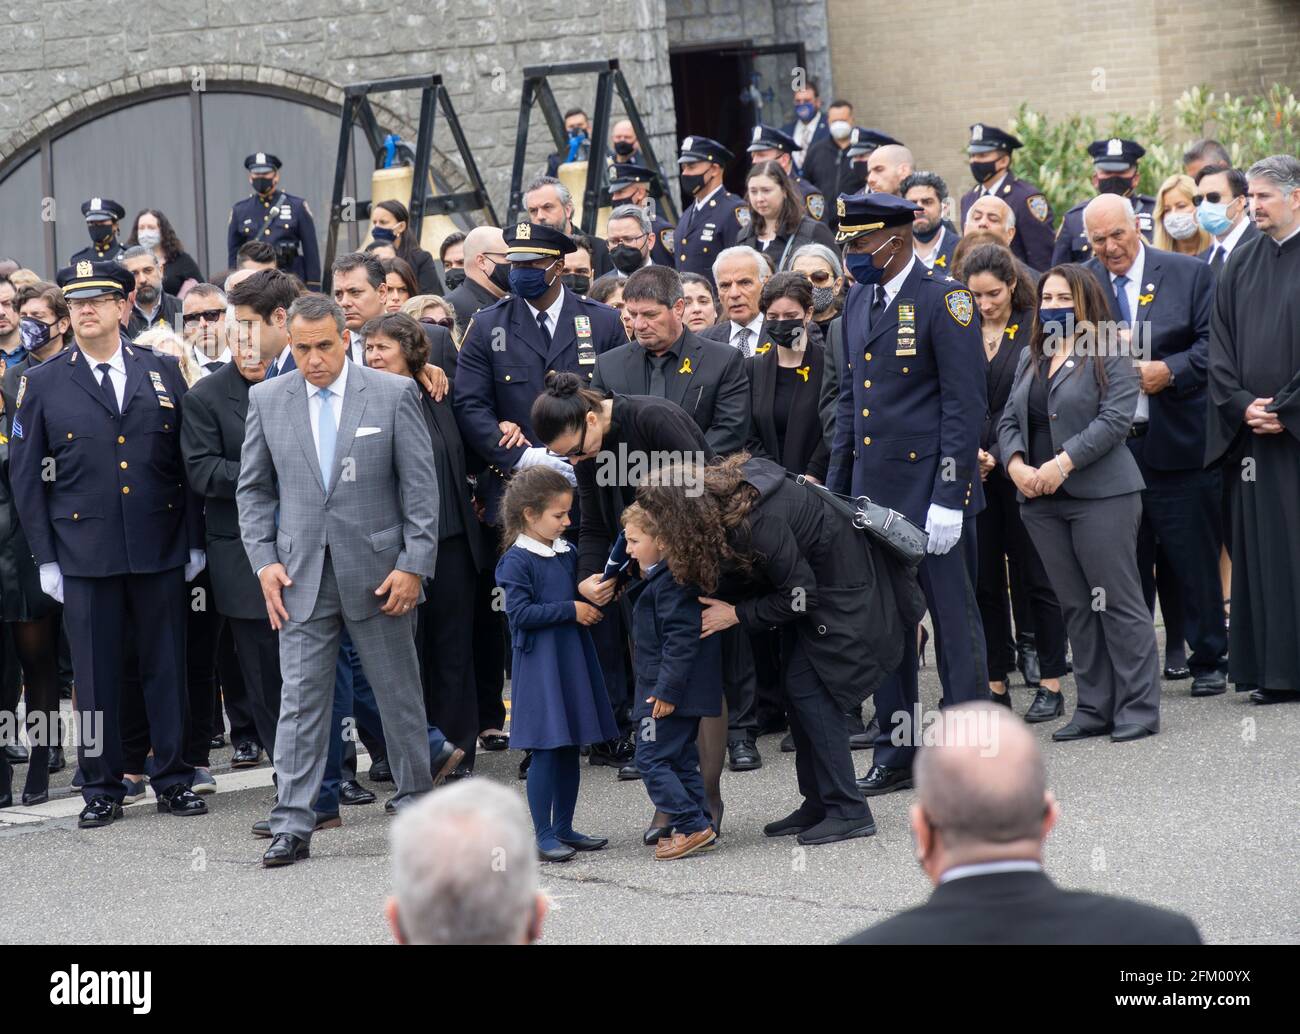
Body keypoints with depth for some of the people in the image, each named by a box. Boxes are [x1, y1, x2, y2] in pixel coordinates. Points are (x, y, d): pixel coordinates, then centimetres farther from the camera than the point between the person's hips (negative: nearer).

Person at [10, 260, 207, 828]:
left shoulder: (163, 372, 6)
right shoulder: (43, 384, 3)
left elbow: (188, 461, 8)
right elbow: (25, 474, 4)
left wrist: (194, 540, 3)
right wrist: (45, 556, -1)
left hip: (159, 546, 1)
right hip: (84, 551, -1)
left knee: (166, 665, 5)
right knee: (96, 674, 3)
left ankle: (173, 780, 15)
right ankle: (101, 788, 11)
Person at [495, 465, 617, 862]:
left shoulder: (567, 553, 10)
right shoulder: (517, 561, -12)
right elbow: (520, 613, -19)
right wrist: (571, 610, -18)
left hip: (572, 660, 8)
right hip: (539, 664, -8)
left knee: (569, 748, 12)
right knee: (545, 750, -5)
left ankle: (563, 828, 20)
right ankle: (543, 835, 1)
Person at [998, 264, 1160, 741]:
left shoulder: (1109, 355, -4)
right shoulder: (1030, 357, 17)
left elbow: (1115, 419, -14)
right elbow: (1009, 420, 14)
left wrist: (1063, 462, -19)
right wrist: (1016, 463, -5)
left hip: (1100, 495, -6)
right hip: (1042, 502, 7)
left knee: (1118, 602, -5)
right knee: (1075, 607, 8)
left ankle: (1138, 708, -1)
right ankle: (1095, 708, 13)